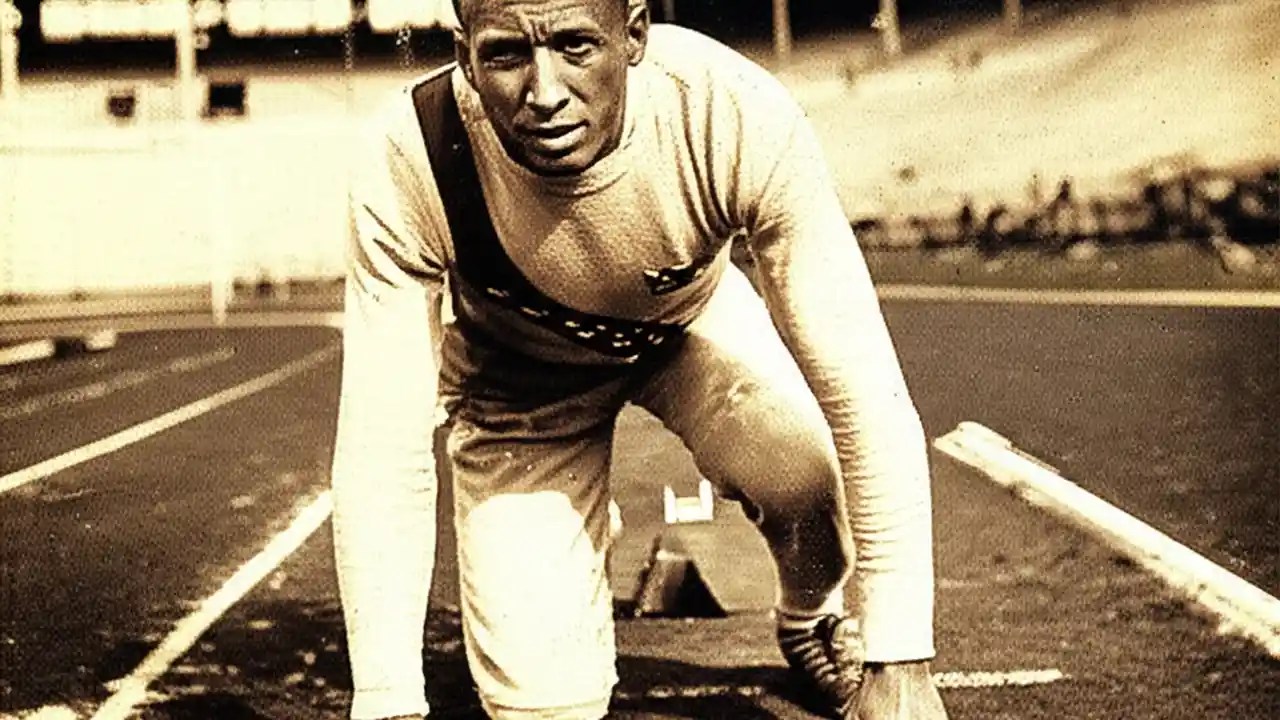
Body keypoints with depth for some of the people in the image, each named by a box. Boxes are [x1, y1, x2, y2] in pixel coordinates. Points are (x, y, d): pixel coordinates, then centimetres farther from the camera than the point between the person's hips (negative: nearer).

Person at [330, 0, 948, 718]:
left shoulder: (741, 117, -37)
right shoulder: (410, 162, -36)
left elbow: (868, 396, -36)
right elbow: (382, 446, -32)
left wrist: (899, 662, -39)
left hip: (692, 318, 1)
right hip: (518, 365, 0)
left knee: (804, 465, -31)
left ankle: (814, 621, 6)